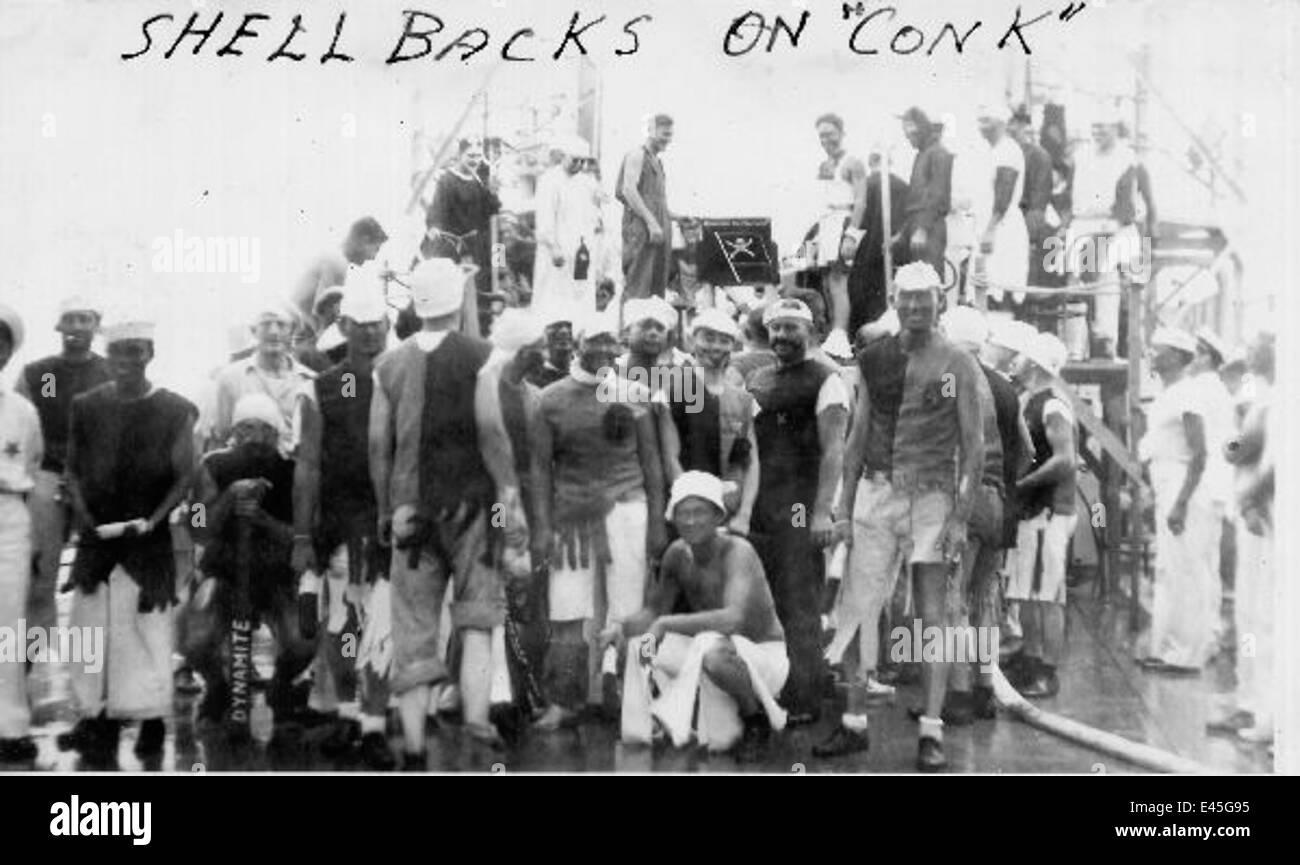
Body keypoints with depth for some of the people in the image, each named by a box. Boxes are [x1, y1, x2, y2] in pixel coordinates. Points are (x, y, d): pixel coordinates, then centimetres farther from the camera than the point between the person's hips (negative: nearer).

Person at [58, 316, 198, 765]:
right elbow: (74, 469, 10)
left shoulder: (175, 410, -2)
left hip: (148, 539, -2)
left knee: (147, 626, -3)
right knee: (91, 625, 2)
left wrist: (152, 521, -12)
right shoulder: (86, 406, 6)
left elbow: (185, 477, -2)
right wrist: (83, 516, -5)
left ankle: (151, 725, 5)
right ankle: (96, 721, 9)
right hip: (96, 537, 3)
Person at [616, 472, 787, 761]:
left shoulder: (737, 552, -25)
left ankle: (757, 719, -9)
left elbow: (734, 618, -40)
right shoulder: (677, 553, -4)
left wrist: (667, 624, -38)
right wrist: (621, 627, -19)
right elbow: (653, 610, 4)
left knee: (713, 651, -39)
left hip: (764, 654, -7)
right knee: (638, 647, -6)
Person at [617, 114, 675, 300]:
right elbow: (628, 190, -16)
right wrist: (651, 221, -22)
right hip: (641, 229, -9)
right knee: (638, 288, -12)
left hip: (659, 230, 9)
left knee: (657, 286, 6)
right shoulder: (637, 156, -3)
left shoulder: (657, 162, 24)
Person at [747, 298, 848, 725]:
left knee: (801, 609, -6)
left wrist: (823, 511, -18)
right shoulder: (756, 381, 18)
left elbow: (833, 449, -10)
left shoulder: (824, 380, -2)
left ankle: (804, 701, -3)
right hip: (759, 505, 6)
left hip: (800, 506, -6)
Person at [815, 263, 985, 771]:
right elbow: (856, 439, 13)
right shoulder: (874, 359, 10)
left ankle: (931, 733, 4)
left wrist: (961, 518, -9)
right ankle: (854, 724, 12)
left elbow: (973, 446, -2)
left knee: (932, 617, 0)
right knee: (858, 612, 3)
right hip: (875, 492, 3)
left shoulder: (958, 365, 0)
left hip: (931, 498, -3)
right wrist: (843, 509, 8)